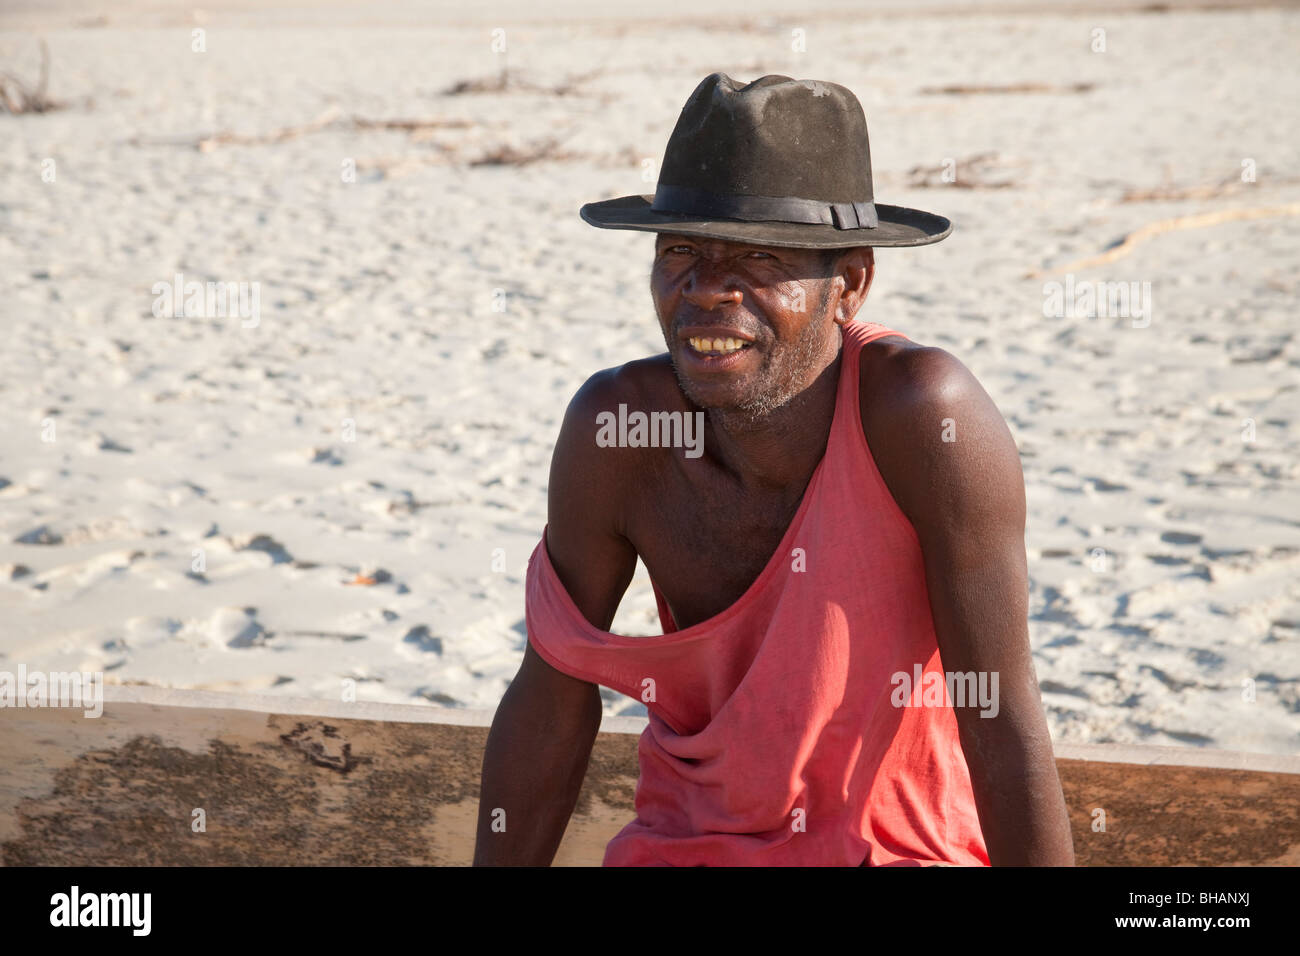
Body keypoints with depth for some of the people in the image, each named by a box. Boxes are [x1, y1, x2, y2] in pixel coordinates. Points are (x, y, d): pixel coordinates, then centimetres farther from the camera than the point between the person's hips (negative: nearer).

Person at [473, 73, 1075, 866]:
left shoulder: (922, 411, -27)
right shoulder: (613, 427, -18)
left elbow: (1005, 725, -22)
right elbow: (554, 697, -6)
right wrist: (500, 862, 0)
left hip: (907, 845, 0)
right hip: (686, 844, 1)